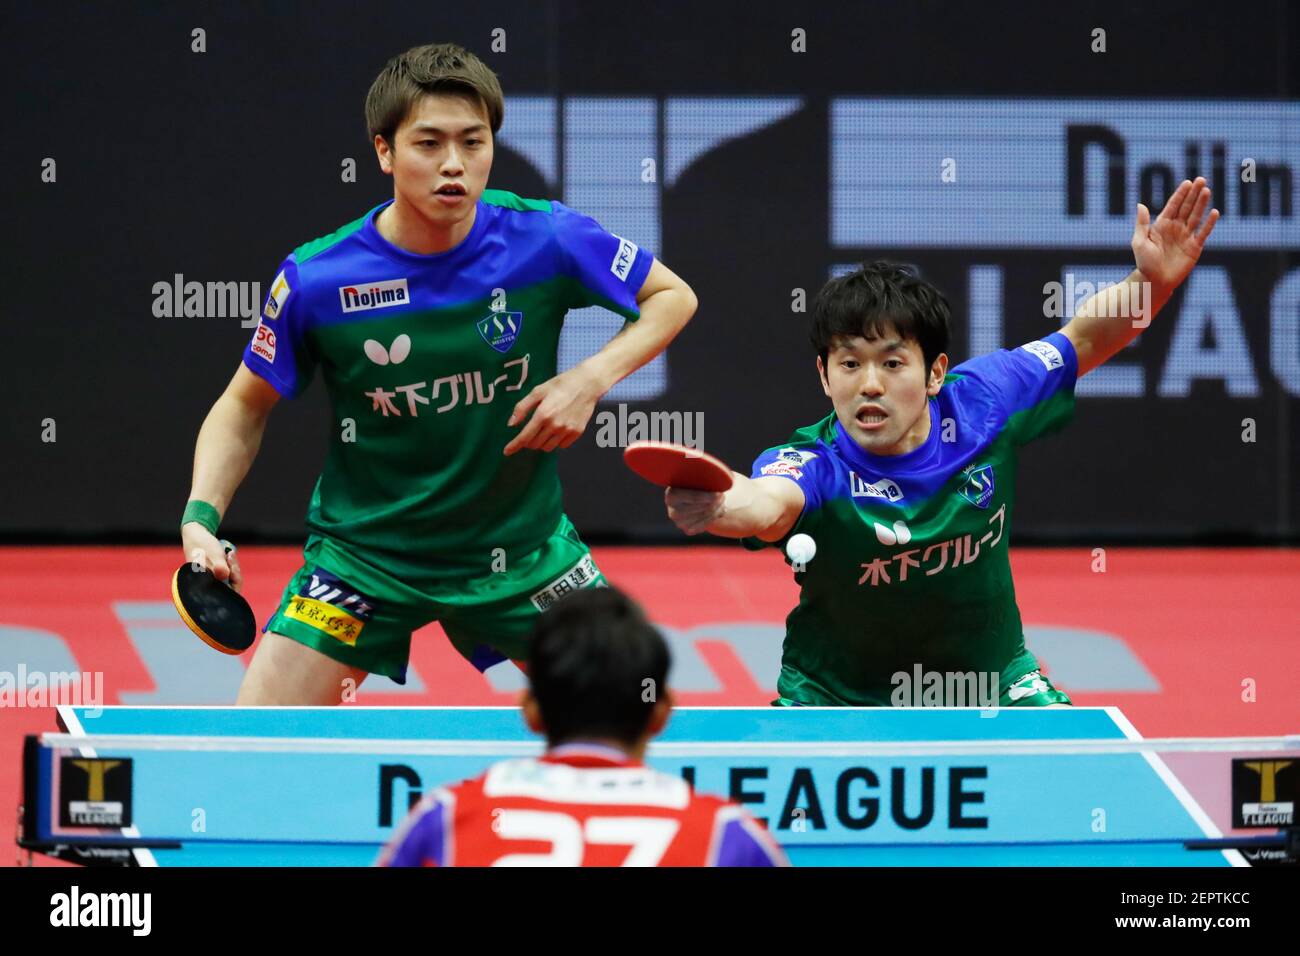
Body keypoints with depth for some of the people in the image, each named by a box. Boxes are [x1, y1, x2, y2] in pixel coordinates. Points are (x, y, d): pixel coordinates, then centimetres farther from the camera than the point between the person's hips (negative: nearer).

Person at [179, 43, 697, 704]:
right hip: (364, 547, -2)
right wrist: (201, 517, -17)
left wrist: (592, 377, -16)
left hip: (517, 547, 2)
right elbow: (245, 408, -2)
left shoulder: (547, 240, -16)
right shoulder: (315, 279, -18)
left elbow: (672, 296, 1)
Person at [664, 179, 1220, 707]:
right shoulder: (814, 466, -30)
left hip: (986, 678, 3)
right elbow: (767, 505, -55)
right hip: (837, 696, -3)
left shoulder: (979, 404, -17)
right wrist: (720, 505, -78)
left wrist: (1152, 282, -20)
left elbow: (1085, 338, -1)